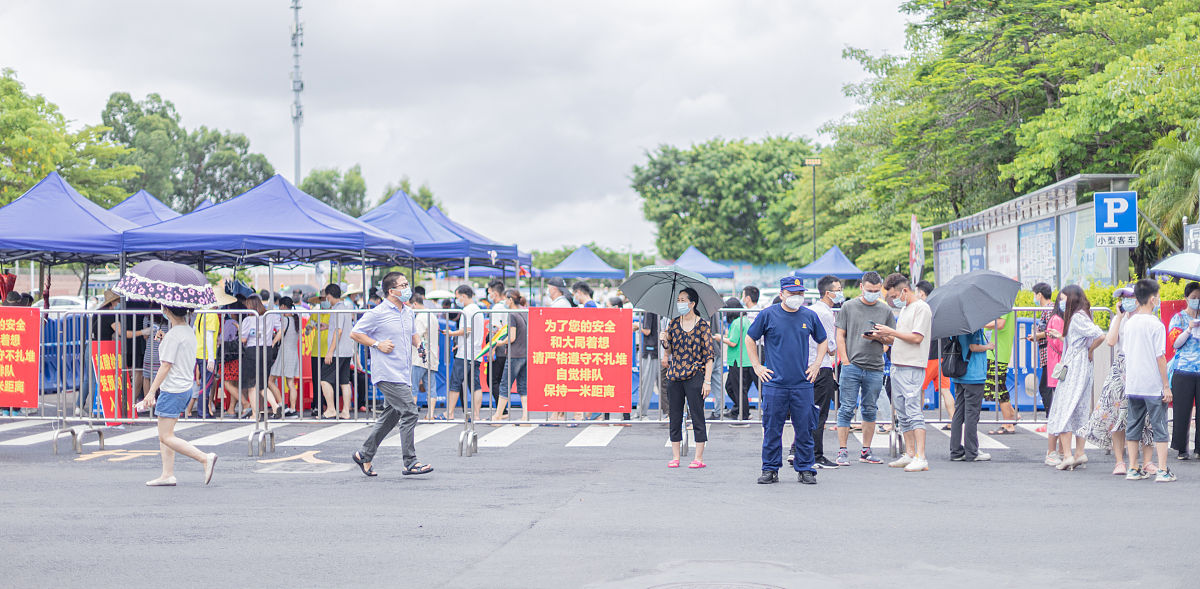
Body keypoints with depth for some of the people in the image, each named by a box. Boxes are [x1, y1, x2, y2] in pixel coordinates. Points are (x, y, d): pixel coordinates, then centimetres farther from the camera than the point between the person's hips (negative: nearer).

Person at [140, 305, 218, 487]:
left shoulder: (173, 335, -17)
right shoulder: (190, 332, 11)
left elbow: (166, 366, -18)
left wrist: (151, 391, -15)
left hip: (173, 390, -10)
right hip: (186, 387, 10)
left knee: (166, 437, -7)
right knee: (164, 434, 14)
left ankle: (205, 458, -15)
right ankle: (168, 474, 11)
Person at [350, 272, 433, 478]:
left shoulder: (408, 312, 14)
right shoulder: (377, 314, -9)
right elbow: (355, 333, -4)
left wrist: (419, 343, 10)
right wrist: (377, 344, -13)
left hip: (403, 374, 9)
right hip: (388, 374, -9)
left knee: (391, 416, 12)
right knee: (409, 412, -13)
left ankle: (364, 455, 24)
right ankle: (410, 463, -9)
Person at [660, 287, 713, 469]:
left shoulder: (703, 325, -2)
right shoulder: (674, 323, 11)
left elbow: (709, 355, -4)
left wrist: (707, 380, -10)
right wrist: (665, 342, -5)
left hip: (695, 376, -4)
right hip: (674, 376, 4)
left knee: (697, 416, -3)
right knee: (674, 416, 6)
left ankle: (699, 458, 3)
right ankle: (675, 457, 12)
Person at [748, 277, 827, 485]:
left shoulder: (810, 316, 7)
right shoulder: (768, 315, 0)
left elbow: (822, 341, 22)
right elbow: (750, 339, 10)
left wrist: (816, 364, 11)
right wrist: (756, 366, 5)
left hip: (802, 383, 2)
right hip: (774, 382, -2)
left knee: (804, 429, 4)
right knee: (772, 429, 1)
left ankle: (805, 469, 13)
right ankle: (770, 469, 11)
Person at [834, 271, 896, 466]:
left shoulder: (886, 311, 10)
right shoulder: (849, 307, 5)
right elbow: (840, 335, 5)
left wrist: (878, 337, -10)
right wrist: (845, 360, -5)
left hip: (875, 369, 2)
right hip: (852, 365, -2)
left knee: (870, 410, 8)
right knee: (847, 409, -5)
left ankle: (866, 451, 15)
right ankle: (842, 451, -2)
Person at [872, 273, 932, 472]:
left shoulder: (921, 308, -8)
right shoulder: (904, 309, 20)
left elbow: (916, 337, -17)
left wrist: (891, 332, -12)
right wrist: (884, 336, 6)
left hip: (913, 368, -10)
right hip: (898, 366, 10)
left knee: (914, 411, -14)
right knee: (902, 414, 10)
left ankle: (920, 458, -16)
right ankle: (909, 454, 15)